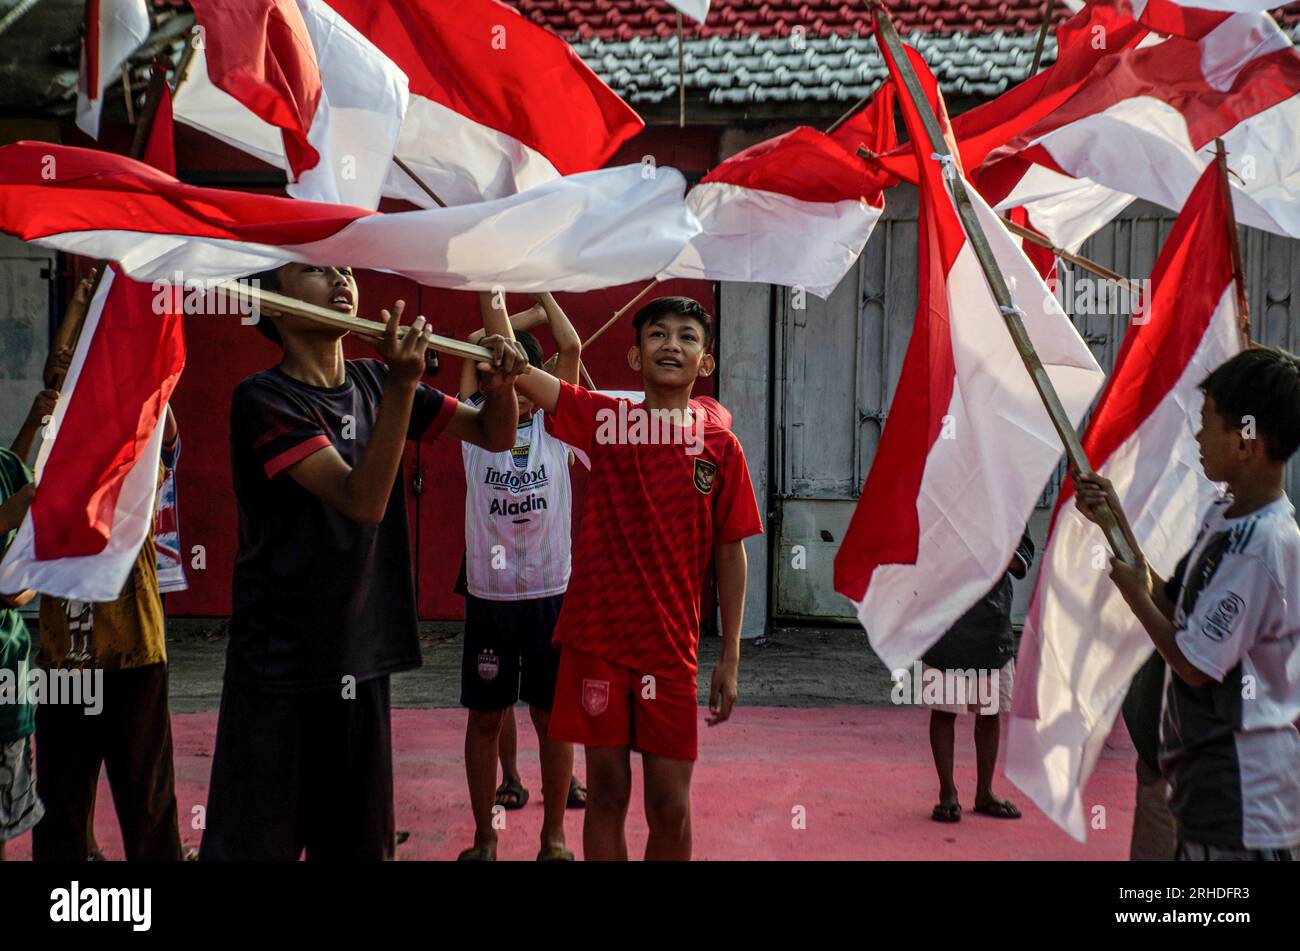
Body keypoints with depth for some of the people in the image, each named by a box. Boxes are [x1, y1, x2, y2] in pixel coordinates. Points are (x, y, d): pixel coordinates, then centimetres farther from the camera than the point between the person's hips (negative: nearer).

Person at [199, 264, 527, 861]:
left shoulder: (371, 382, 6)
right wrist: (403, 385, -31)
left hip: (360, 656, 6)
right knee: (255, 840, 0)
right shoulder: (262, 400, -13)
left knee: (357, 840, 14)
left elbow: (494, 435, 10)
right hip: (278, 661, -6)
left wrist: (500, 382, -12)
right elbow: (362, 499, -23)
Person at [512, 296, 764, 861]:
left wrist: (730, 658, 5)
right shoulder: (605, 420, -1)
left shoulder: (721, 446, 1)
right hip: (596, 633, -1)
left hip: (669, 644, 1)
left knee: (670, 804, 4)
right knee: (607, 792, 7)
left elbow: (729, 554, 6)